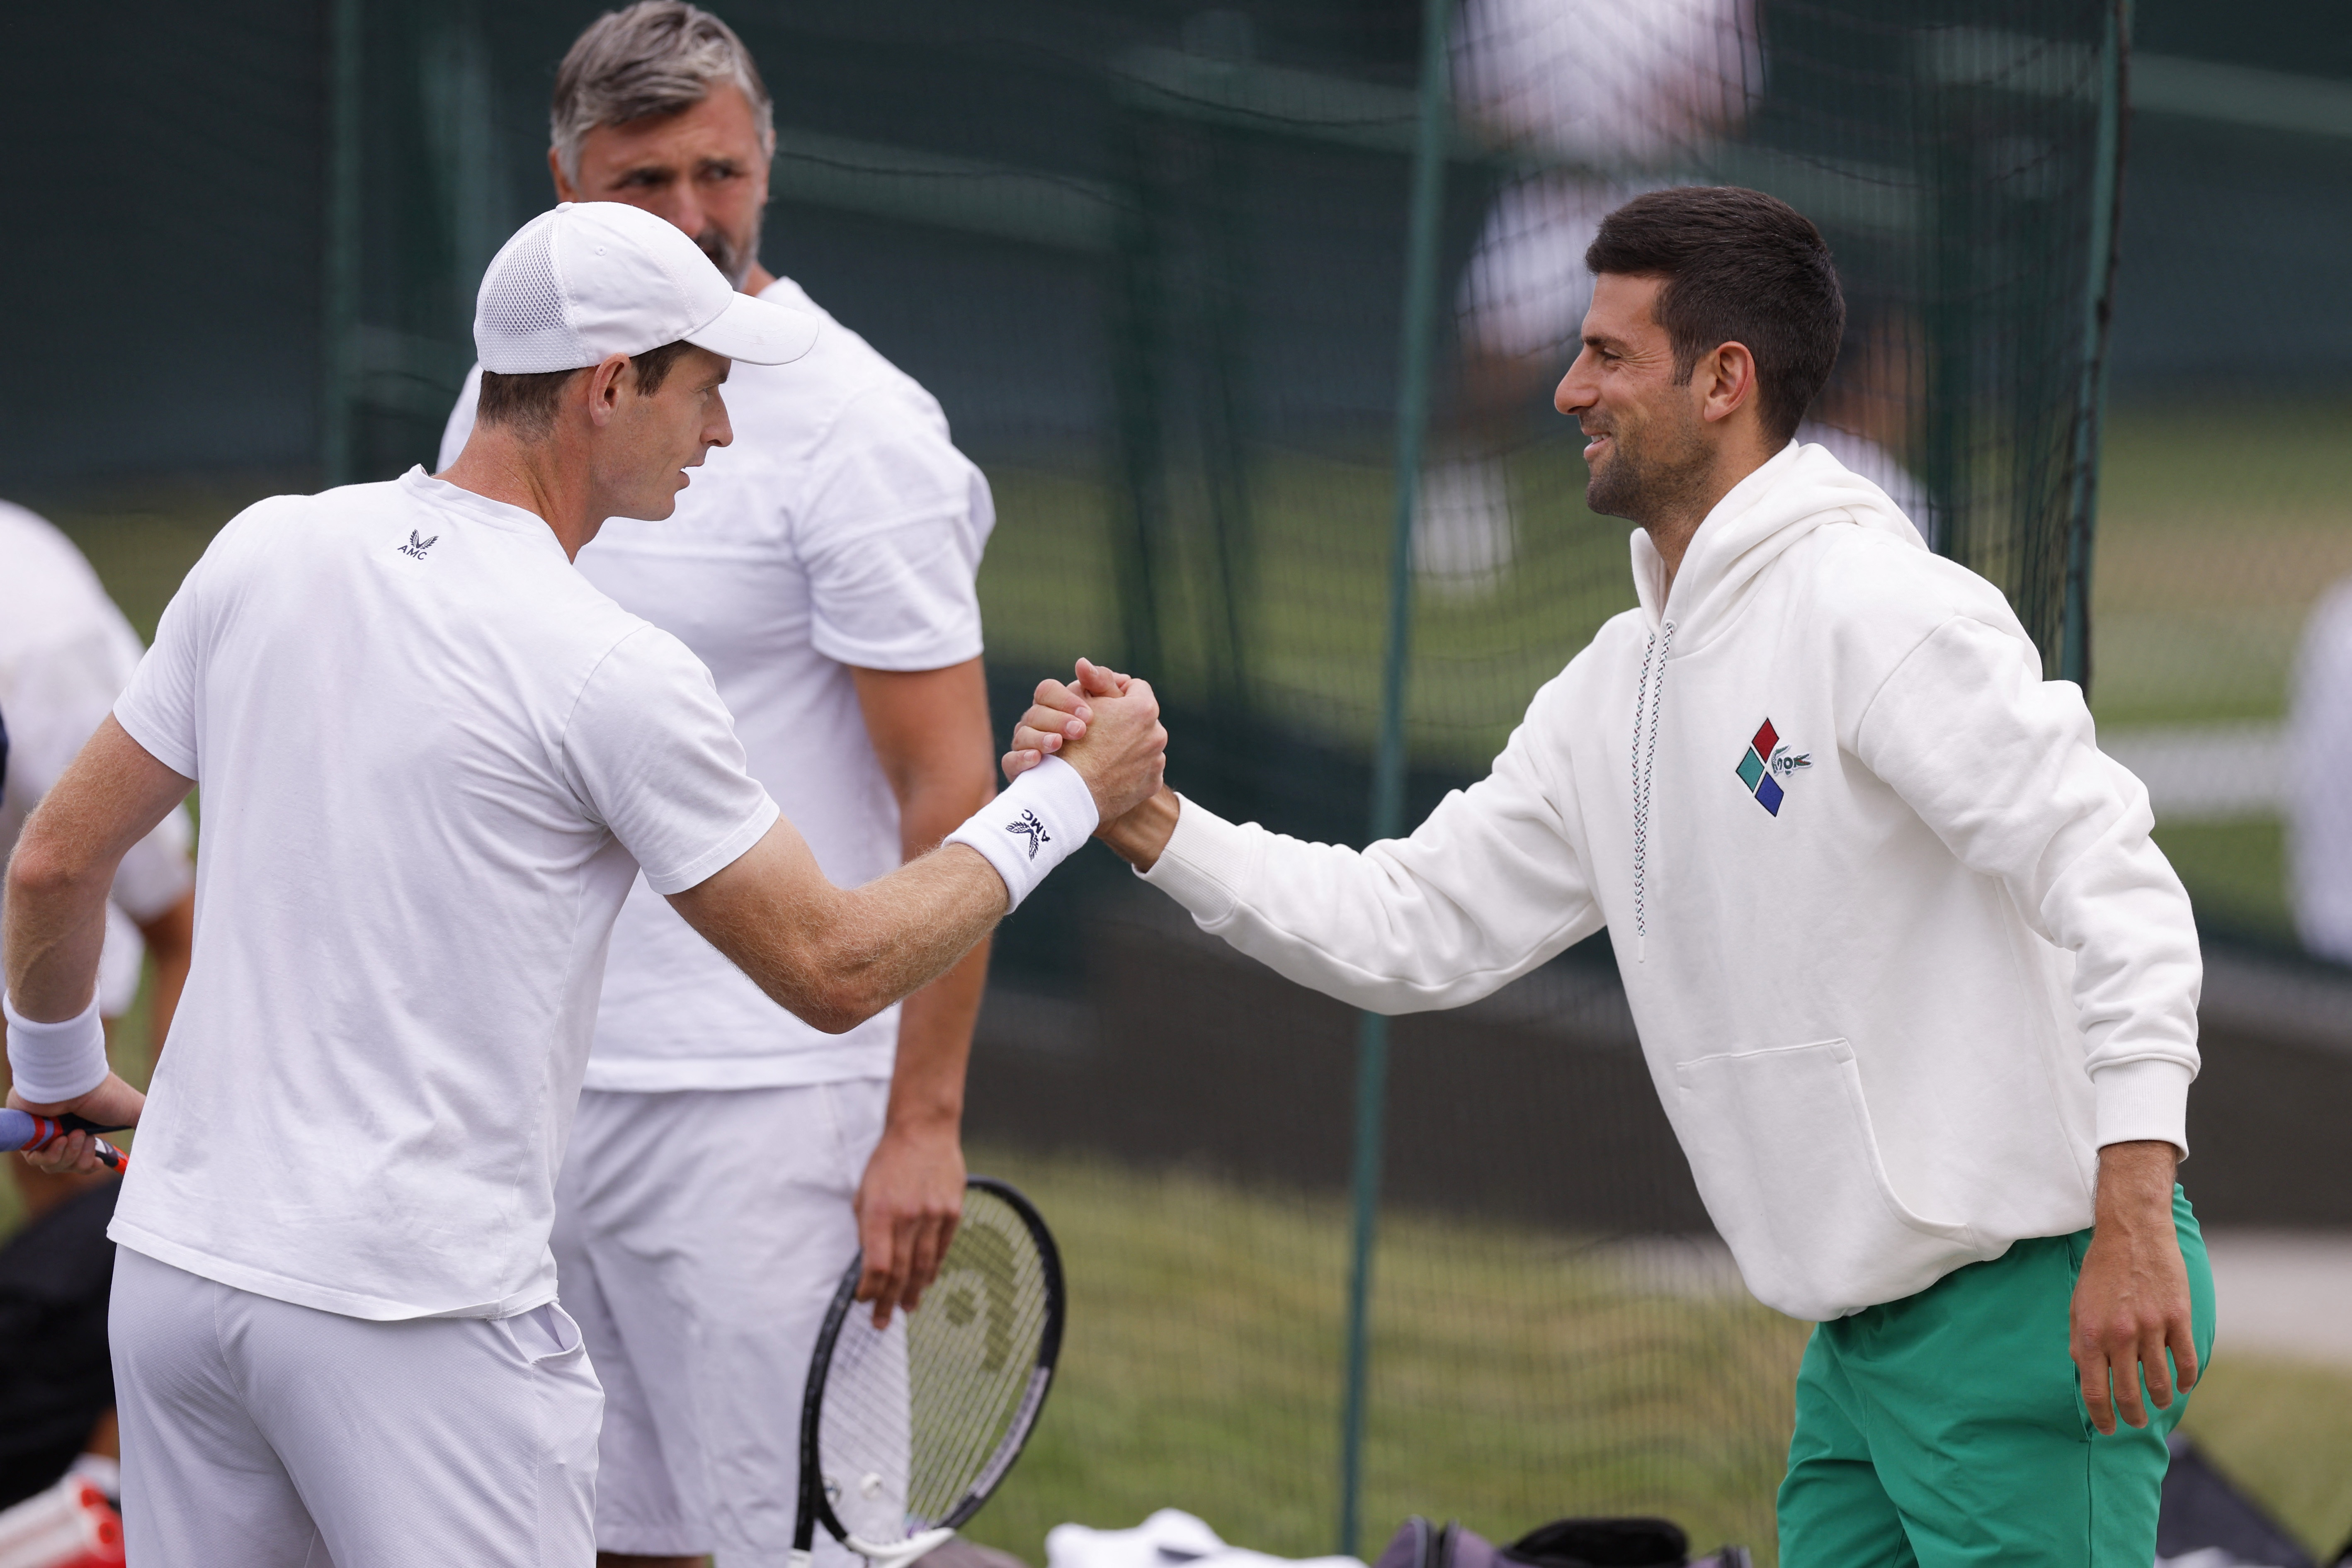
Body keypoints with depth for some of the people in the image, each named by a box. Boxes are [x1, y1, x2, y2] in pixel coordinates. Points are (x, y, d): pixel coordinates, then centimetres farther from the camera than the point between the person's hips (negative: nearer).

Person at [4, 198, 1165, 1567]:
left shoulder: (266, 554, 4)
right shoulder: (617, 676, -13)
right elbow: (836, 972, -5)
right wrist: (1065, 799, 6)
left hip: (177, 1255, 7)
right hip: (415, 1304, -6)